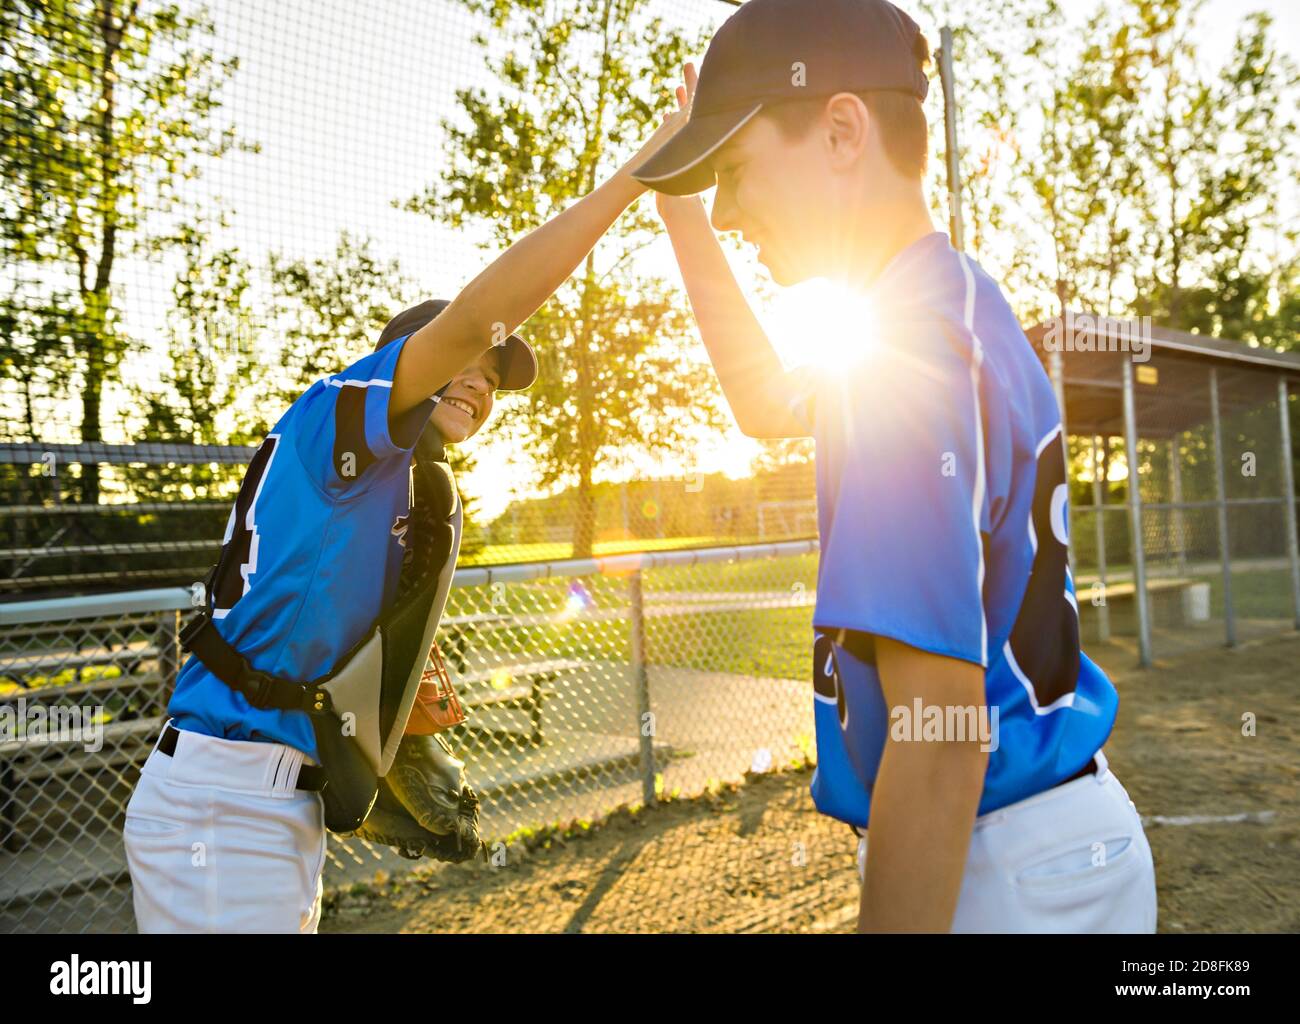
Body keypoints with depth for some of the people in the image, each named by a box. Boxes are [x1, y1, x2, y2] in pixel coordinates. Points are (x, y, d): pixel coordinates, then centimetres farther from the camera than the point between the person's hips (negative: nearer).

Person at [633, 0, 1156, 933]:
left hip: (1008, 866, -9)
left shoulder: (907, 342, -24)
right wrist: (679, 210, 19)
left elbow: (941, 728, -28)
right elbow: (769, 404, 20)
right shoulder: (963, 299, 5)